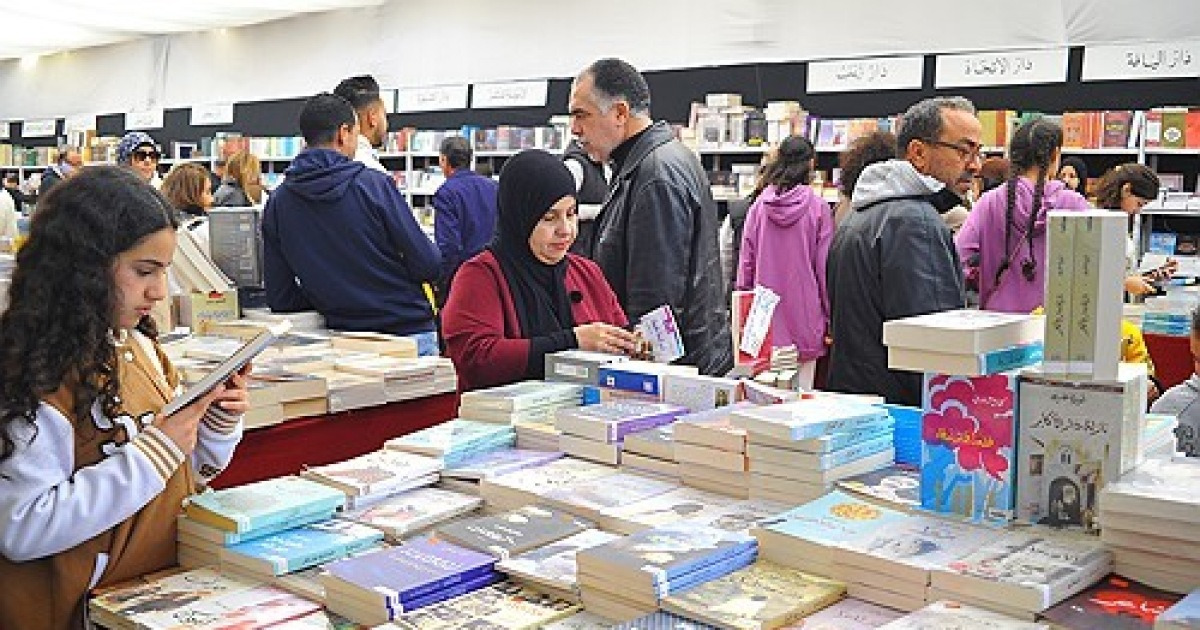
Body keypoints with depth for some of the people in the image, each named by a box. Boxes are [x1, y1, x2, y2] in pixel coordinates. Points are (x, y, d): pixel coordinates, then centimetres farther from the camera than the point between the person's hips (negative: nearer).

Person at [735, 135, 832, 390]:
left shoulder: (759, 205, 0)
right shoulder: (818, 207, -6)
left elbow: (746, 262, 6)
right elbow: (825, 267, -2)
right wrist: (830, 319, 7)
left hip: (765, 322, 3)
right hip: (803, 320, -2)